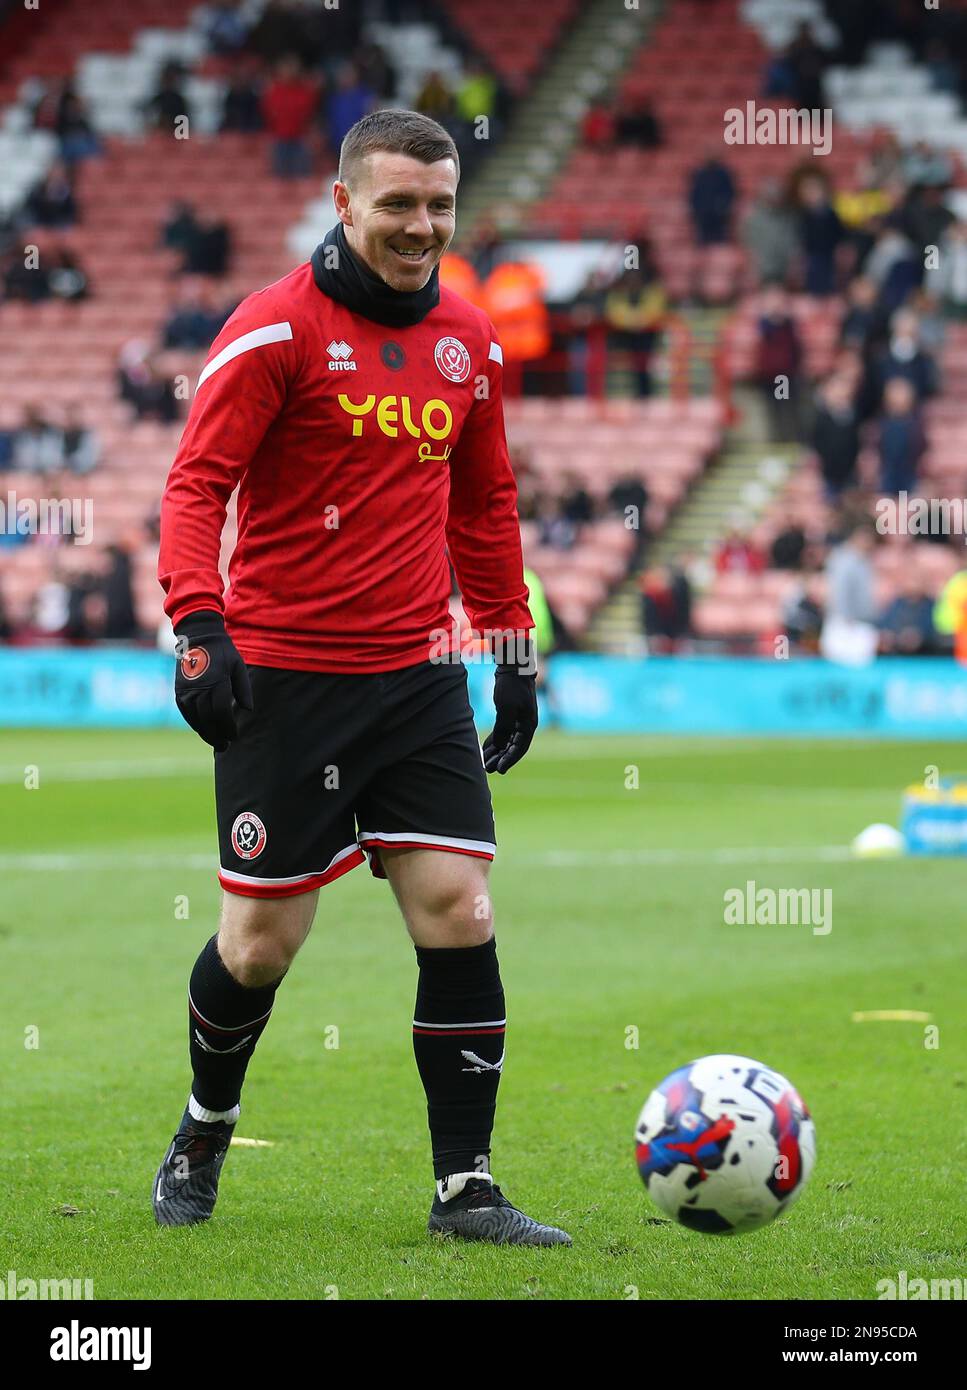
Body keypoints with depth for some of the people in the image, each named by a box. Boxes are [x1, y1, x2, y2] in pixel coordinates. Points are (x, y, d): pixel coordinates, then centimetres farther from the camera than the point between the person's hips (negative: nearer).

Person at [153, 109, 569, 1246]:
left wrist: (513, 650, 19)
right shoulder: (276, 328, -8)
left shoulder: (466, 340, 10)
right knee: (261, 944, 2)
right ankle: (202, 1138, 29)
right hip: (282, 681, -4)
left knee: (459, 916, -5)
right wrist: (200, 626, -23)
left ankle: (464, 1187, 1)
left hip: (419, 678, 5)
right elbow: (196, 484, -11)